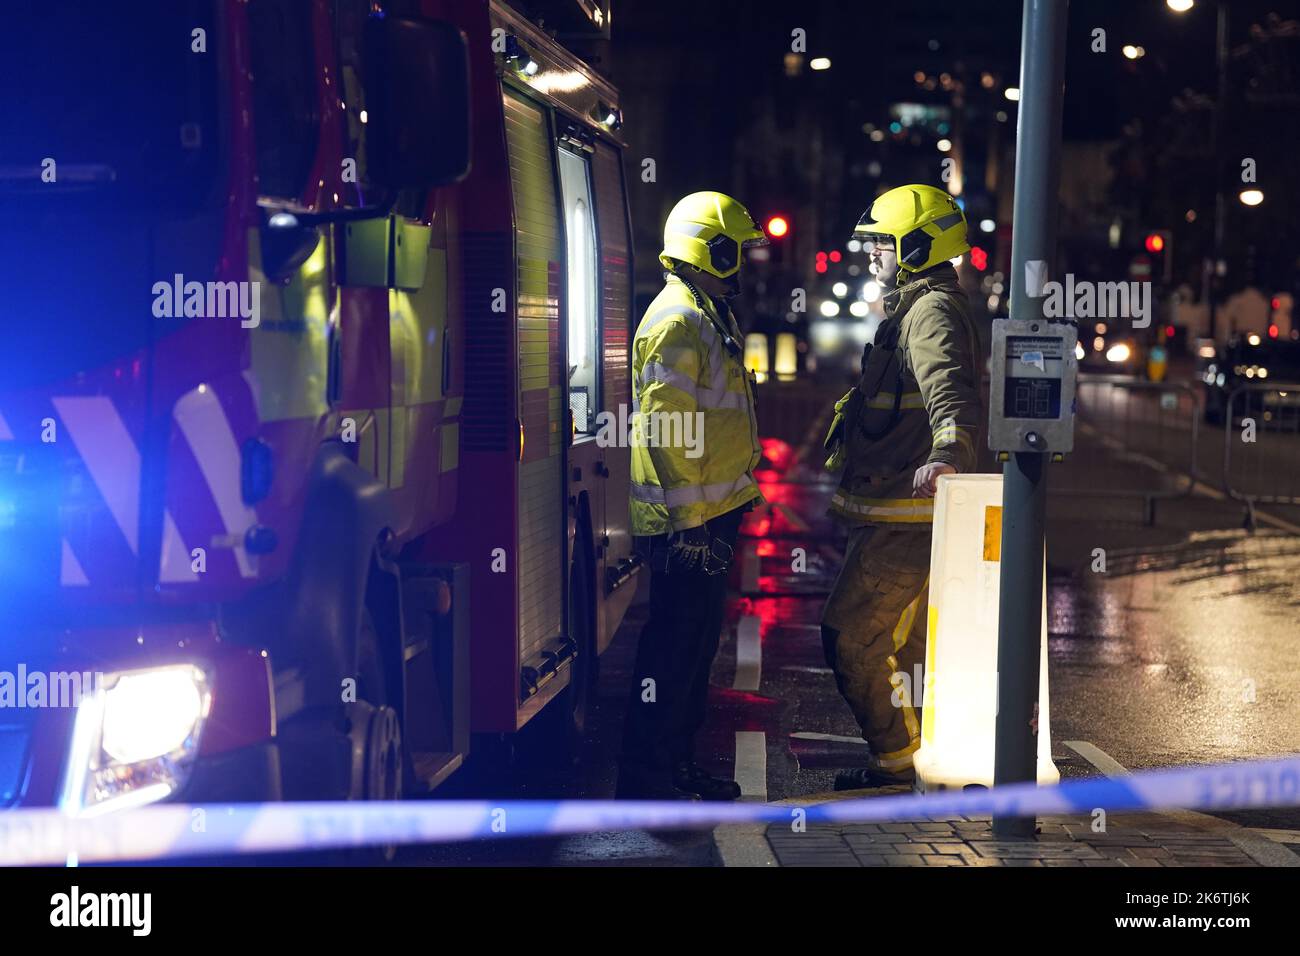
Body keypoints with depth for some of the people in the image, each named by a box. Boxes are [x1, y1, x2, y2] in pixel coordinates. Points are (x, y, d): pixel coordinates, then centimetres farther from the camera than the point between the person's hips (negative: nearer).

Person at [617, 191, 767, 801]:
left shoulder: (711, 316, 18)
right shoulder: (677, 322, -16)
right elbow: (667, 429, -21)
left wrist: (737, 491, 25)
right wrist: (688, 517, -22)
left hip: (712, 510, 10)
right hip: (688, 519, -10)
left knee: (699, 635, 15)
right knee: (677, 641, -7)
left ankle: (677, 761, 23)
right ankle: (645, 777, -2)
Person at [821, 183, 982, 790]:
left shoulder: (932, 312, -17)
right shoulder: (919, 307, 18)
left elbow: (951, 392, -36)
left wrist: (947, 453, -54)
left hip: (902, 517, -11)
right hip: (909, 513, 11)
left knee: (850, 638, -6)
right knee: (905, 640, 19)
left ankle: (896, 762, 1)